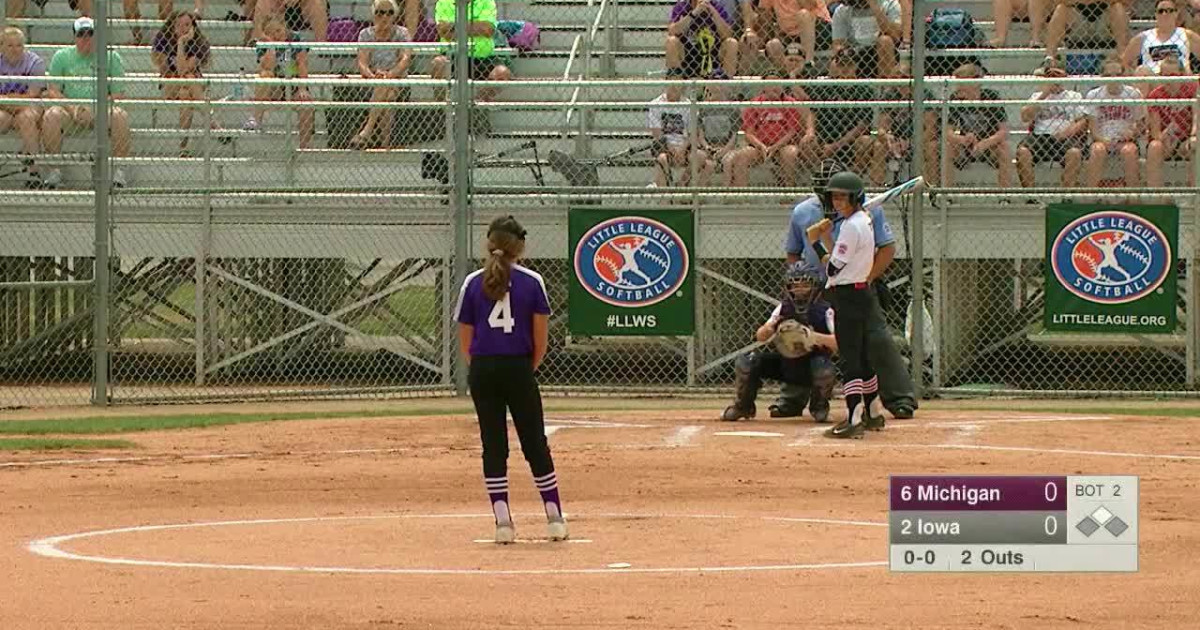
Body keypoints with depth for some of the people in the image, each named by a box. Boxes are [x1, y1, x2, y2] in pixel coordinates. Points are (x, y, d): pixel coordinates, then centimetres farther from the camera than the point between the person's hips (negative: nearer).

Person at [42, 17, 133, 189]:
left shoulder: (111, 57, 7)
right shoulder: (61, 57, 9)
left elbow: (117, 94, 2)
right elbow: (52, 91, 5)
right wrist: (72, 108, -13)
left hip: (101, 111, -1)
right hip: (69, 109, 1)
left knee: (120, 116, -32)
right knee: (51, 115, -31)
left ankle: (119, 171, -25)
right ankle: (55, 170, -24)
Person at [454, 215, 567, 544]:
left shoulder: (472, 283, 2)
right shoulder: (532, 282, -1)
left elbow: (465, 343, 4)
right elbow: (540, 341, 0)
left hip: (482, 370, 1)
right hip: (519, 369, -1)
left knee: (493, 445, 4)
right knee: (535, 442, 7)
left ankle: (502, 520, -2)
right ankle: (555, 518, 8)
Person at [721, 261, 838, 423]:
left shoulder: (824, 311, -14)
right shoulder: (783, 308, -2)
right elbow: (760, 337, -7)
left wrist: (816, 337, -41)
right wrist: (768, 328, -31)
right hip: (785, 364, 3)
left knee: (823, 369, -37)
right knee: (746, 362, -14)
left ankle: (820, 407, -4)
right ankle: (743, 405, 11)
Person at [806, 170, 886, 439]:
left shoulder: (851, 226, -17)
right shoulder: (865, 221, 13)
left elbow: (833, 268, -17)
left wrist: (815, 242, -7)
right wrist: (826, 237, 7)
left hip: (848, 296, -10)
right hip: (863, 293, 10)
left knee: (849, 358, -11)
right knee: (862, 356, 17)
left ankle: (854, 419, -16)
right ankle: (873, 414, 25)